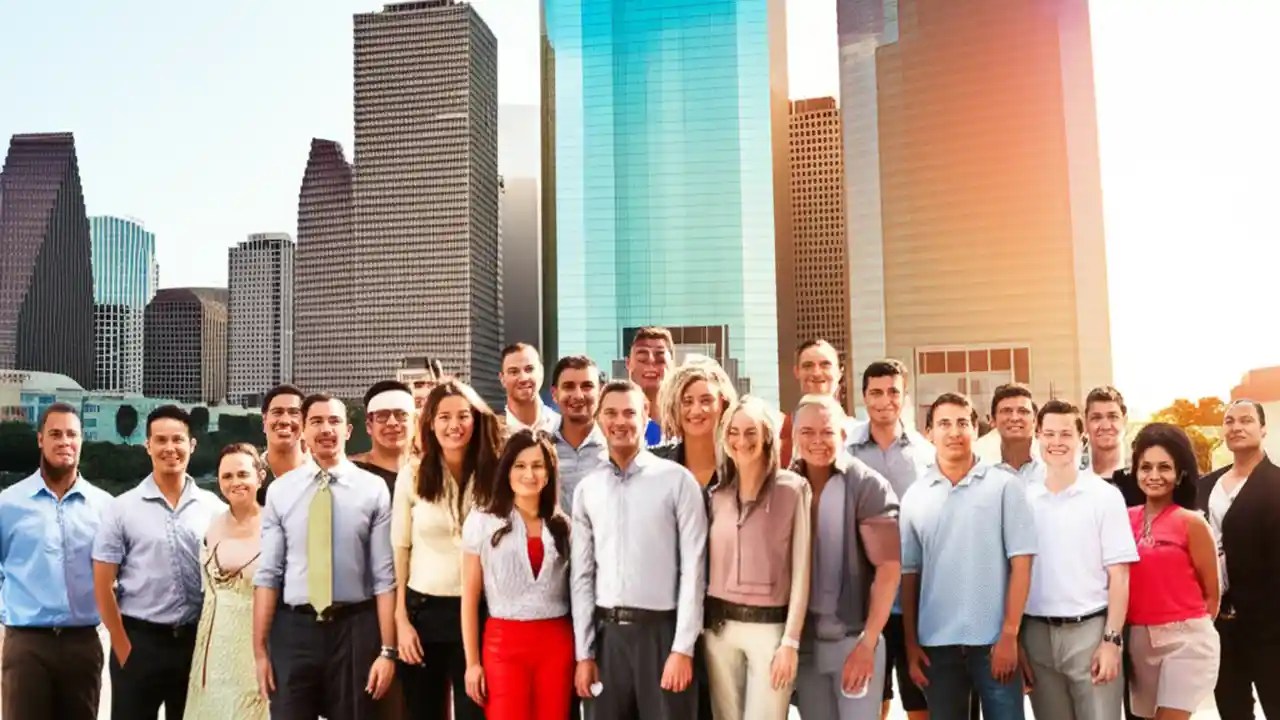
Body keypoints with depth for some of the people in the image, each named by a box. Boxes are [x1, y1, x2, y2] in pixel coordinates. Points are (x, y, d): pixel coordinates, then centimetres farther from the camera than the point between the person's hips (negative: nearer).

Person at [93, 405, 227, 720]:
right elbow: (103, 586, -2)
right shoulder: (122, 508, -3)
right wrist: (125, 649, -5)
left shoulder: (214, 507, 2)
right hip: (139, 640, -2)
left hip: (196, 641, 2)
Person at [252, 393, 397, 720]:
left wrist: (388, 649, -7)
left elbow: (385, 575, -5)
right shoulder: (279, 491, 1)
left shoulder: (373, 489, -3)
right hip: (293, 629, 1)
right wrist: (260, 649, -3)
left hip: (354, 628, -1)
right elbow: (267, 574, 0)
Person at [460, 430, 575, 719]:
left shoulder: (562, 525, 8)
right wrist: (472, 662, -1)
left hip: (557, 643, 2)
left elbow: (576, 591, 11)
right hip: (504, 643, -2)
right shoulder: (482, 522, 0)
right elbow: (470, 599, 1)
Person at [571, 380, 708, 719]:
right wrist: (584, 652, 4)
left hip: (661, 630, -3)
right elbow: (581, 576, 8)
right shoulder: (586, 489, 7)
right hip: (606, 633, 4)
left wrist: (683, 647, -10)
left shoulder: (676, 480, -4)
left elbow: (693, 568, -6)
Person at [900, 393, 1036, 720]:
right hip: (936, 643, 3)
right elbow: (909, 573, 8)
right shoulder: (914, 497, 5)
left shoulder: (1005, 486, -2)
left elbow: (1021, 563, -4)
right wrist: (911, 643, 5)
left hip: (993, 640, -2)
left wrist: (1009, 634, -9)